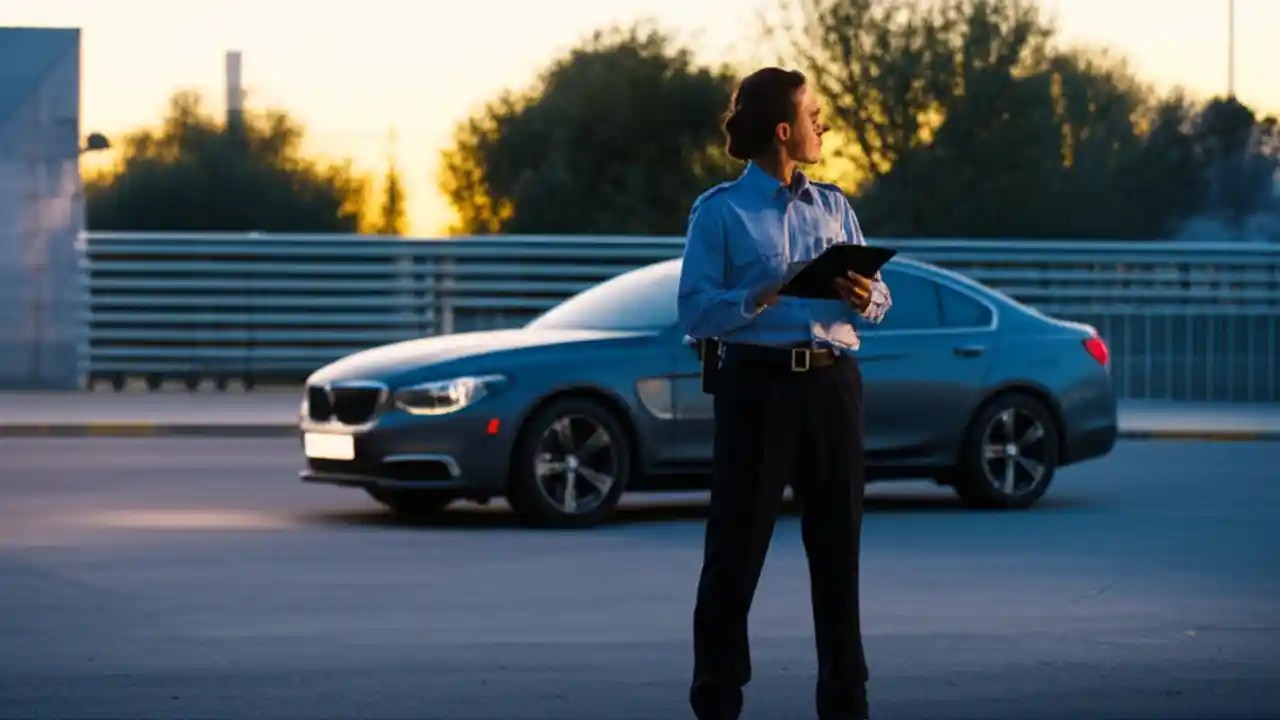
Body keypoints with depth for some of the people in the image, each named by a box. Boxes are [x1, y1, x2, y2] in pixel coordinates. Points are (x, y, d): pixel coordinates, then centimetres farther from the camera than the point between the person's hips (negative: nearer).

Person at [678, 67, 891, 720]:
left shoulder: (832, 206, 14)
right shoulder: (720, 211, -1)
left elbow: (879, 294, 12)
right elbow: (696, 311, -7)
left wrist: (865, 297, -10)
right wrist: (759, 299, -23)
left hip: (832, 382, 4)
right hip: (757, 382, -4)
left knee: (837, 542, 7)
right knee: (737, 544, -1)